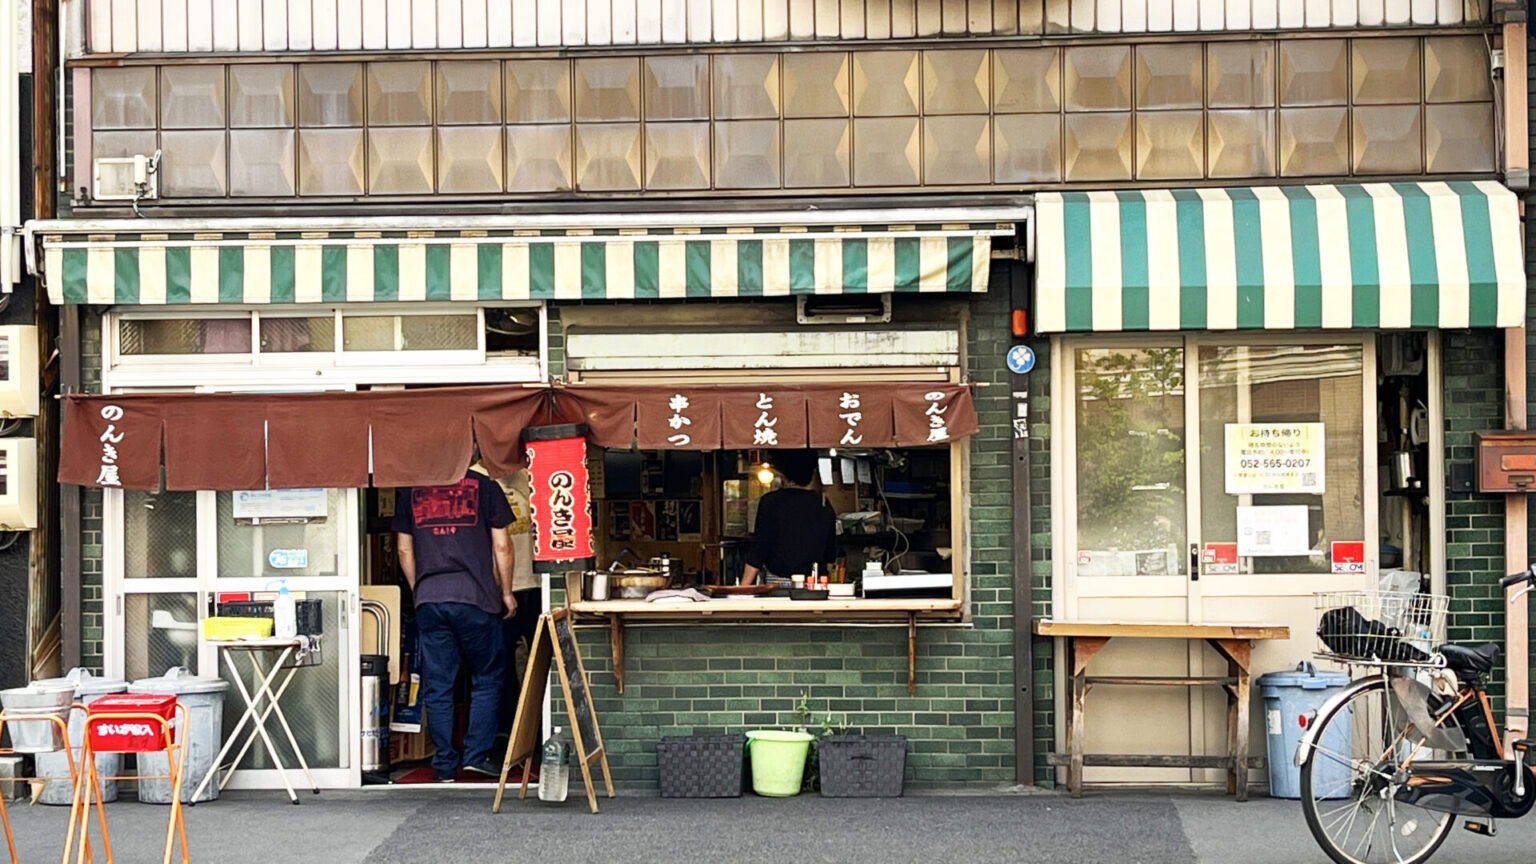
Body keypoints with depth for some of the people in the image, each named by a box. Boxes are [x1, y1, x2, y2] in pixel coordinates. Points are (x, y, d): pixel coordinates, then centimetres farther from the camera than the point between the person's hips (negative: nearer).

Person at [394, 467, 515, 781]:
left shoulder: (410, 492, 10)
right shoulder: (483, 486, 2)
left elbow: (404, 550, 12)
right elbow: (502, 546, 1)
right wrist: (507, 592, 11)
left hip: (429, 600, 3)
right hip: (475, 597, -3)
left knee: (436, 687, 6)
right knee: (487, 679, 10)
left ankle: (444, 766, 8)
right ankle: (476, 754, 4)